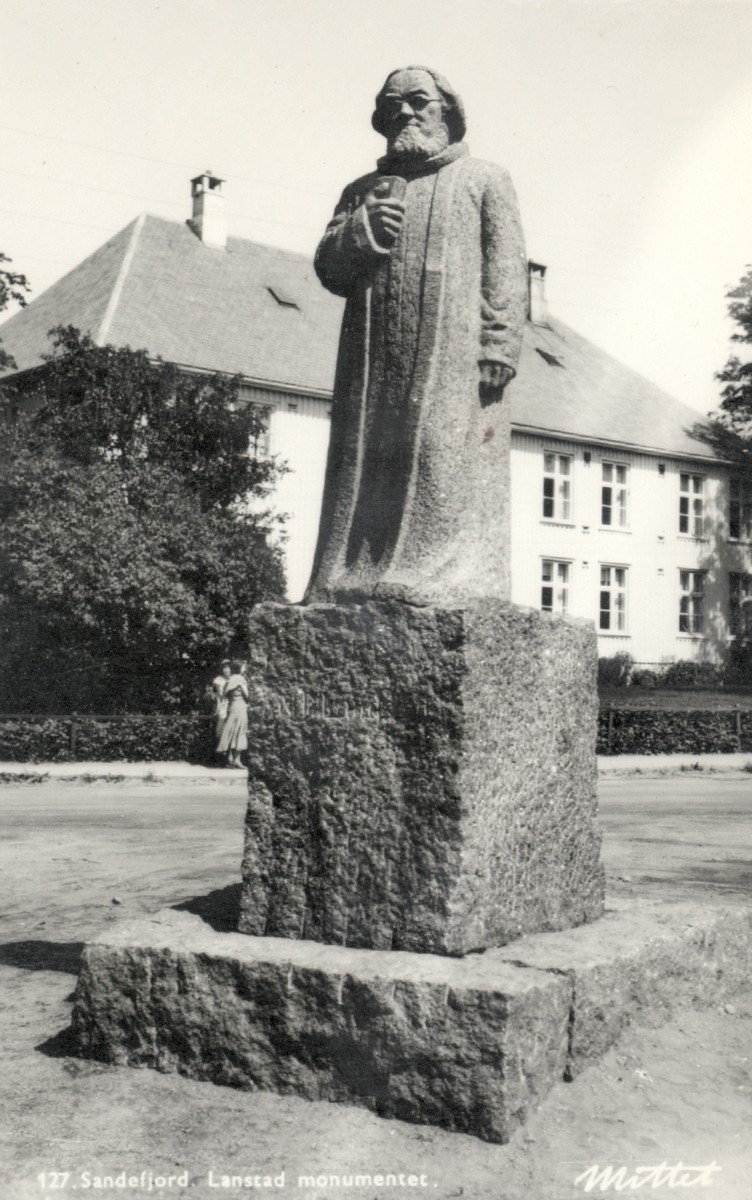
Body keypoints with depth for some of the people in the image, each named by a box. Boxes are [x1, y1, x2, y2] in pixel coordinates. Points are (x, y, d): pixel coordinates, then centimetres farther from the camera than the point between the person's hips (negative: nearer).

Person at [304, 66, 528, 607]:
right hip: (376, 363, 4)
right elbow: (329, 269, 17)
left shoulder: (485, 180, 15)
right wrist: (362, 229, -3)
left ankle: (454, 580, -13)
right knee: (367, 465, -3)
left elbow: (507, 272, 4)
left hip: (455, 357, -3)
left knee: (451, 470, -12)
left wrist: (496, 350, -10)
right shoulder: (362, 191, 26)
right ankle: (350, 581, -2)